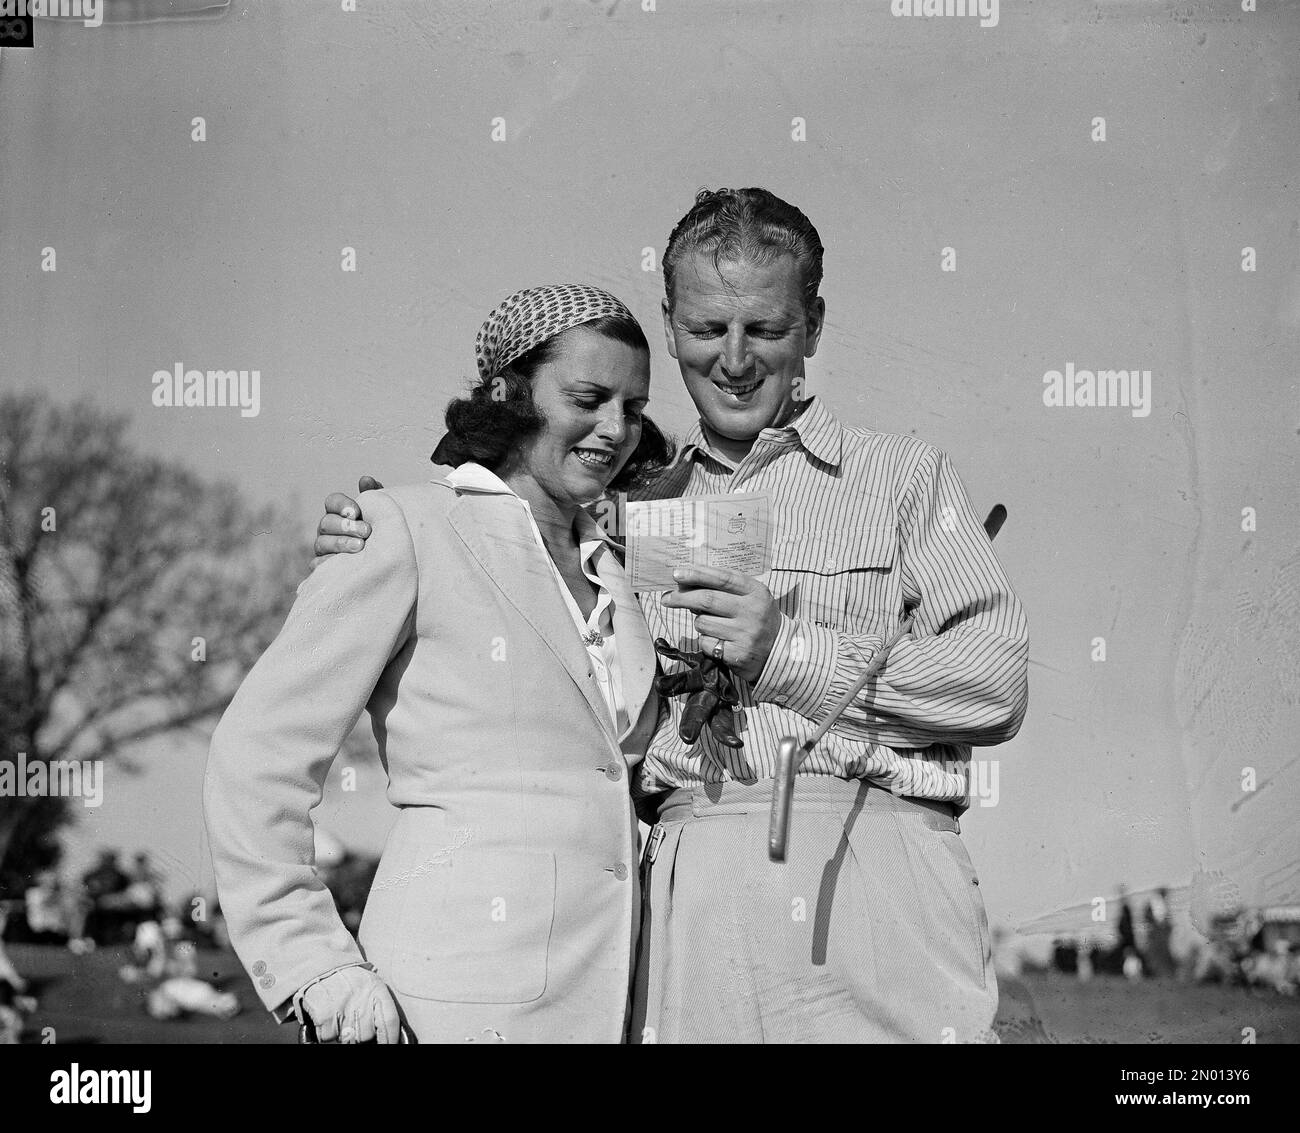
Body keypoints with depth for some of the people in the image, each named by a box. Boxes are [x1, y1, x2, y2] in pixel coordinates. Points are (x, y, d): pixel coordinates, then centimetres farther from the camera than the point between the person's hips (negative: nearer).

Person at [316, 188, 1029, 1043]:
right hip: (689, 896, 3)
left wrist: (790, 654, -8)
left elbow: (999, 683, 0)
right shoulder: (634, 509, 20)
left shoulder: (905, 476, 10)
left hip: (870, 871, -2)